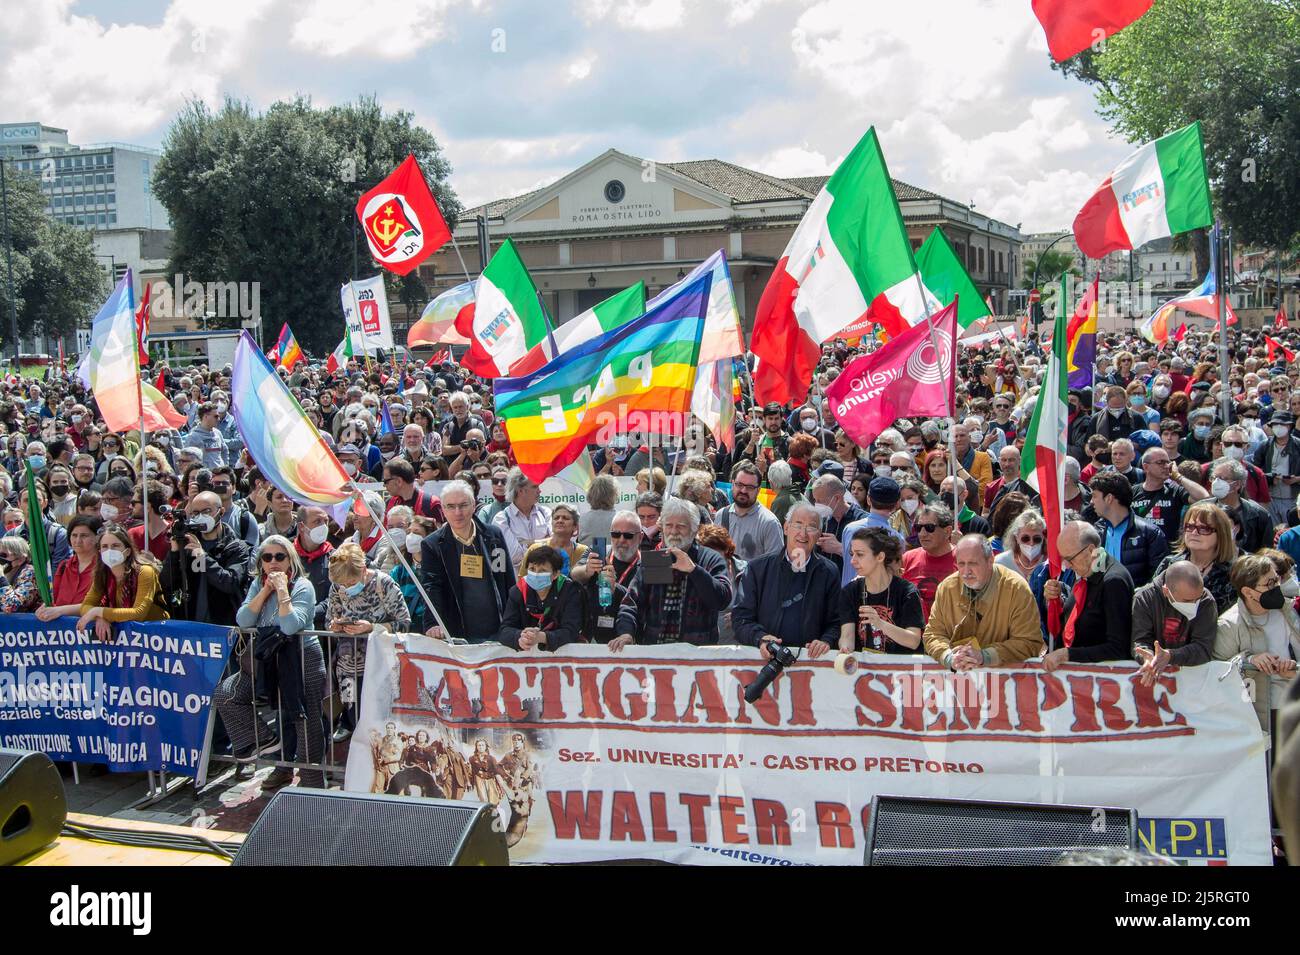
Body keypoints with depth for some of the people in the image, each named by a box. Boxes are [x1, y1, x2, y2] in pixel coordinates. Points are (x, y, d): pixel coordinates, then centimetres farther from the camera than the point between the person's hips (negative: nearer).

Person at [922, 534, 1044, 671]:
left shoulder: (1016, 588, -11)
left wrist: (983, 656, -21)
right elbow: (933, 634, 5)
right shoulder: (946, 588, -1)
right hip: (955, 673, 3)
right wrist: (950, 658, -16)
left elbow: (1030, 643, -11)